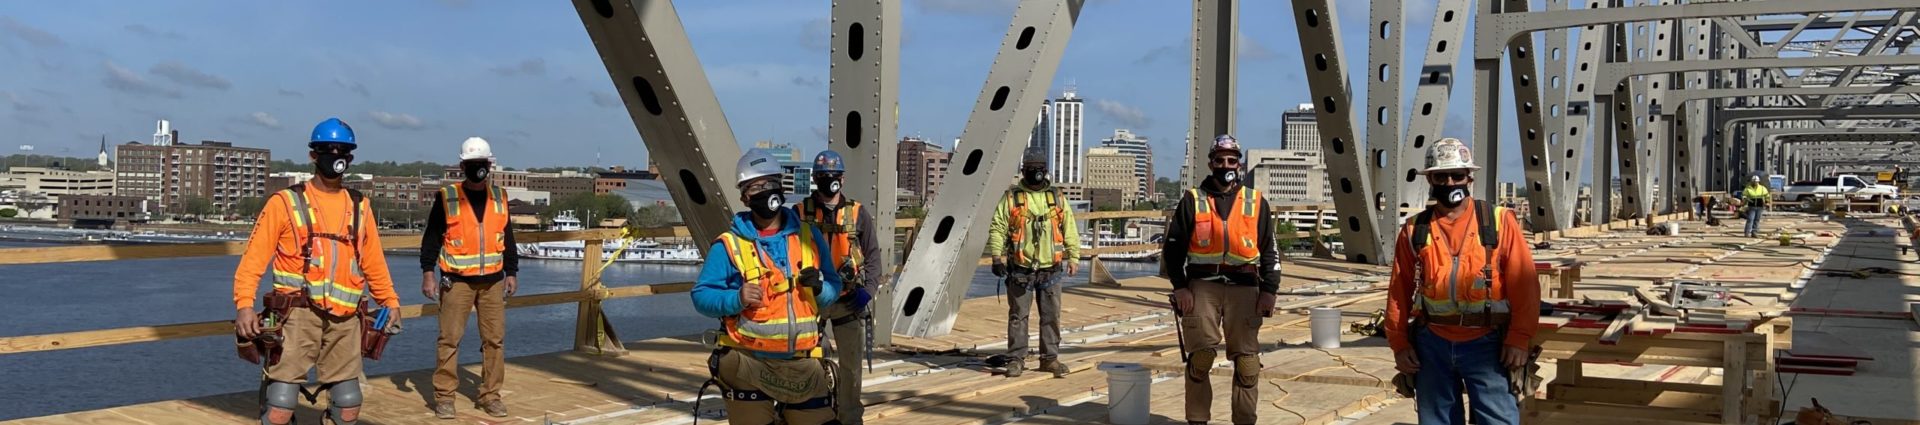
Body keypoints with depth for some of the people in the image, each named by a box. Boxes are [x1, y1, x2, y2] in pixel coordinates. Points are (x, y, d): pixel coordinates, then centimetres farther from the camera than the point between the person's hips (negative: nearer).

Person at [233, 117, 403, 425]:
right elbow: (254, 258, -3)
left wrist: (390, 302, 12)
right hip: (298, 316, -4)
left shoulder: (360, 207, 14)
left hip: (345, 321, 4)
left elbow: (374, 263, 19)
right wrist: (244, 304, -15)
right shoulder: (286, 202, 1)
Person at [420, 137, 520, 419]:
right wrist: (428, 273, -7)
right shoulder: (447, 198, -2)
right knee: (449, 339, -3)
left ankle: (490, 395, 13)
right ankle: (444, 397, 5)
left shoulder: (499, 198, 10)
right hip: (457, 281, -3)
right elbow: (431, 238, -1)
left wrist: (511, 273, 12)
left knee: (495, 339, 4)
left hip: (492, 281, 3)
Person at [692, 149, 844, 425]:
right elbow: (701, 295, -5)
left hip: (803, 364, 3)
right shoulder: (729, 245, -3)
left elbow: (834, 286, 13)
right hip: (748, 364, -3)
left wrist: (820, 288, -9)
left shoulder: (809, 236, 9)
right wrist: (736, 299, -22)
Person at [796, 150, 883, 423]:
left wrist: (868, 288, -8)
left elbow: (873, 254, 4)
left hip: (849, 299, 1)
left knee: (851, 364, 8)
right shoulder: (800, 213, 1)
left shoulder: (858, 213, 2)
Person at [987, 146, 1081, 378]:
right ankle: (1016, 359, 8)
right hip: (1021, 270, -3)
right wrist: (997, 256, -11)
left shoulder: (1057, 198, 10)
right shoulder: (1011, 198, 1)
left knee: (1051, 315, 8)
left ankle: (1050, 358, 17)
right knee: (1018, 315, 2)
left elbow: (1070, 229, 12)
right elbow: (997, 228, -1)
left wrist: (1073, 257, 5)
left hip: (1050, 270, 3)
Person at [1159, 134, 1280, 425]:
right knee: (1201, 357, -3)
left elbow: (1270, 251, 12)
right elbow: (1172, 247, 7)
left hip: (1243, 287, 1)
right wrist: (1180, 287, -4)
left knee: (1247, 360, -1)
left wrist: (1268, 291, 1)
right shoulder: (1193, 200, 8)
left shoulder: (1256, 203, 12)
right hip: (1202, 286, -1)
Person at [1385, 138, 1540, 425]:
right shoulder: (1415, 230, 6)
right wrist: (1400, 344, 3)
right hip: (1432, 345, 3)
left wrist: (1519, 339, -9)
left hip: (1485, 344, -3)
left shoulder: (1500, 222, 0)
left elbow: (1524, 286, -4)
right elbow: (1399, 293, 8)